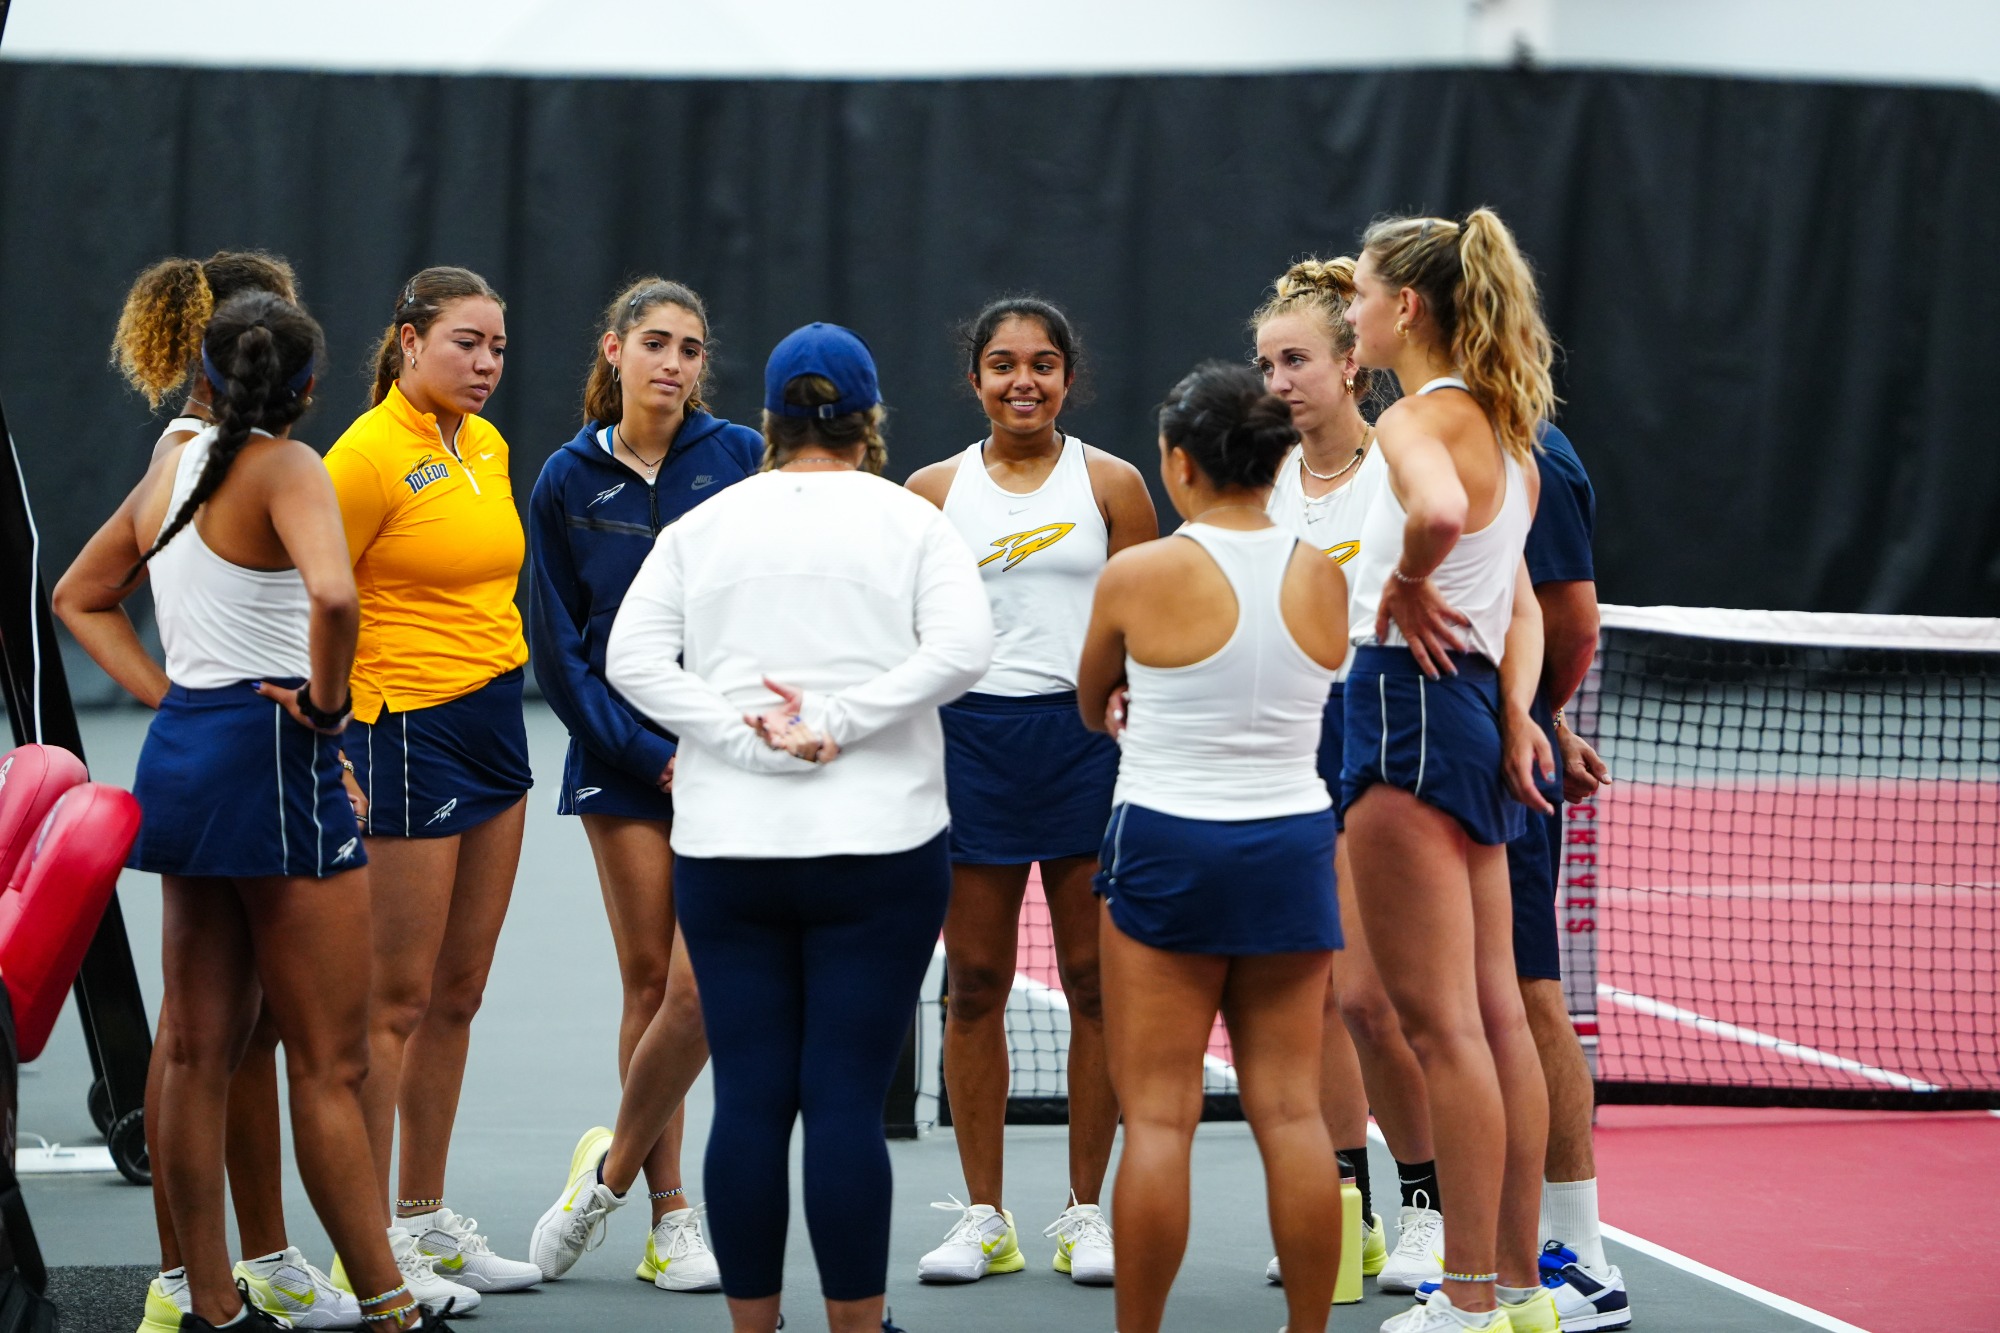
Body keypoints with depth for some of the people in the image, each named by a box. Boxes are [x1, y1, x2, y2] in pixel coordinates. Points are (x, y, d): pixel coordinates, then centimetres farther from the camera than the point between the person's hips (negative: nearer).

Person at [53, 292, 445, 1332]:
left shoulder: (170, 470, 11)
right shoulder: (285, 468, -12)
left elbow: (79, 598, 24)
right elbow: (332, 593, -31)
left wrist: (166, 695, 14)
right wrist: (325, 698, -14)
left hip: (184, 747, 8)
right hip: (273, 760, -8)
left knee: (198, 1050, 11)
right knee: (329, 1062, -2)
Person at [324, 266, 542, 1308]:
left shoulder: (486, 445, 10)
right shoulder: (370, 453, -14)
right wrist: (325, 754, -17)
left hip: (495, 726, 8)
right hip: (408, 735, -8)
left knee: (457, 994, 11)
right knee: (398, 999, -4)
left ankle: (426, 1219, 20)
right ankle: (366, 1247, 2)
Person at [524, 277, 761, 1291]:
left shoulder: (742, 461, 1)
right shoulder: (568, 483, 3)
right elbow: (560, 651, 4)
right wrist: (649, 753, -5)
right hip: (621, 761, 1)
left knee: (702, 986, -10)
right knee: (648, 979, 2)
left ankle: (615, 1167, 9)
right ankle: (668, 1218, 10)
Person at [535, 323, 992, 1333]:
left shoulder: (702, 526, 10)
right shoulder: (912, 522, 3)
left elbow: (631, 657, -2)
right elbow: (961, 649, -12)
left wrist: (744, 737, -8)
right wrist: (836, 721, -12)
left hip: (724, 848, 2)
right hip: (876, 846, -2)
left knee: (749, 1097, 5)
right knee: (846, 1098, -2)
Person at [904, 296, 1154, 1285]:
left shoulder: (1110, 484, 4)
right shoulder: (933, 491, 7)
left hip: (1087, 734, -1)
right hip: (968, 738, 1)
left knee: (1094, 981, 1)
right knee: (974, 984, 3)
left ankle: (1084, 1213, 10)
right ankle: (983, 1217, 10)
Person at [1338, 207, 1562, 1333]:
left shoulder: (1419, 420, -14)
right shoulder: (1504, 429, 15)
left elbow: (1439, 511, -37)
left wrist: (1405, 587, -19)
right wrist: (1515, 712, 6)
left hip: (1411, 701, -9)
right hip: (1472, 708, 10)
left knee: (1441, 1025, -6)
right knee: (1493, 1013, 11)